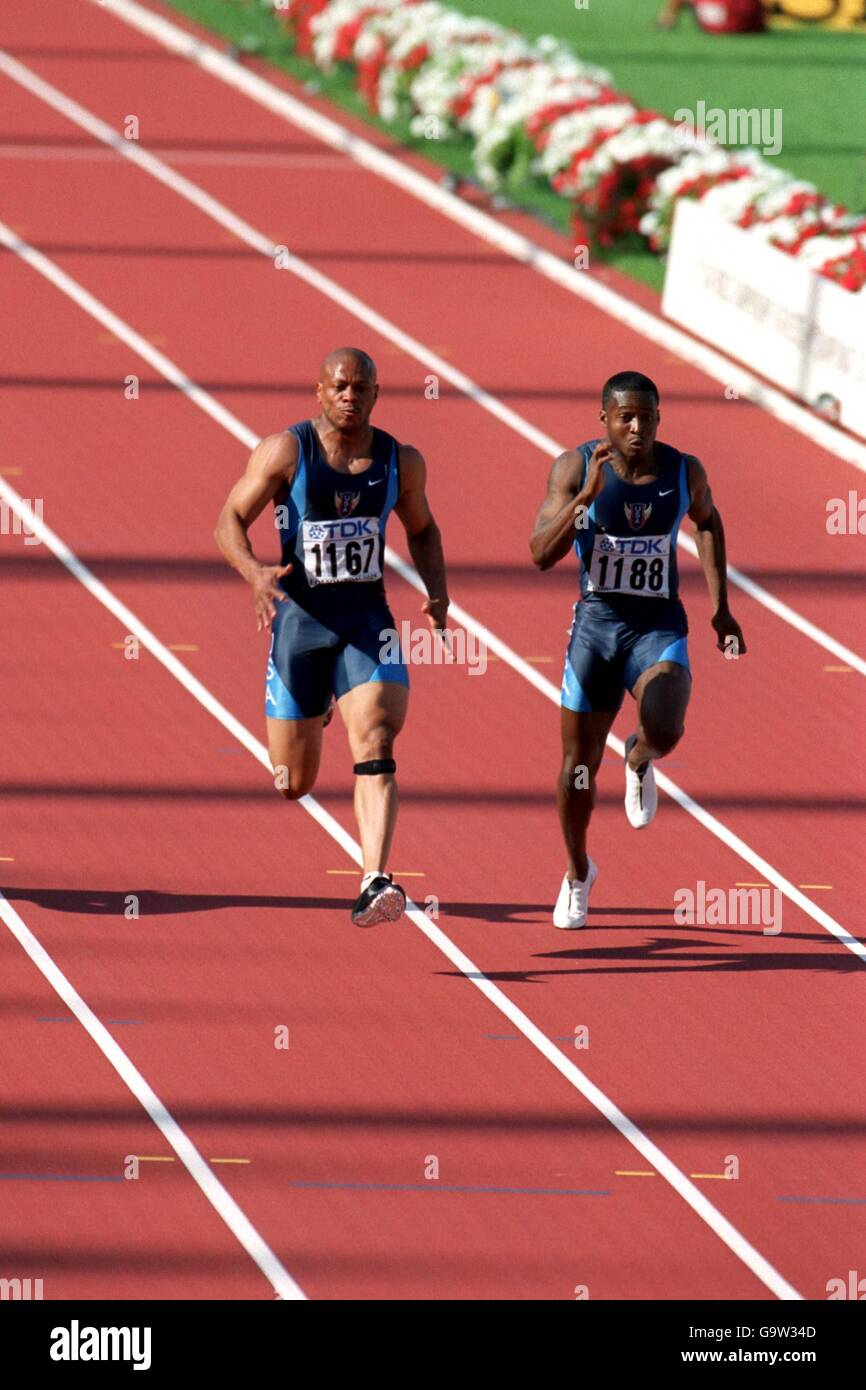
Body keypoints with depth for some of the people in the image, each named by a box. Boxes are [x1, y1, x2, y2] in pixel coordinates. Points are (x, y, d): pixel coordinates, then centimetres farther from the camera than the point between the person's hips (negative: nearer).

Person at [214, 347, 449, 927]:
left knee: (375, 748, -21)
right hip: (299, 619, -1)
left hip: (368, 622, 1)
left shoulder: (401, 462, 2)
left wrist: (438, 594, 1)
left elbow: (422, 530, 19)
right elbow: (230, 521, -7)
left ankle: (375, 885, -31)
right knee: (293, 785, 9)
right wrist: (256, 573, -28)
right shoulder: (286, 451, -7)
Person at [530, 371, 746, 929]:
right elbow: (542, 554, -17)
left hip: (659, 627, 0)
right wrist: (587, 495, -30)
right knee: (579, 764, 9)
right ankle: (578, 873, 35)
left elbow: (709, 523, 18)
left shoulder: (685, 471, -4)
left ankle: (640, 760, 12)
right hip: (595, 624, 0)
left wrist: (720, 606, 16)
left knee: (665, 731, -28)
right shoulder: (575, 467, -10)